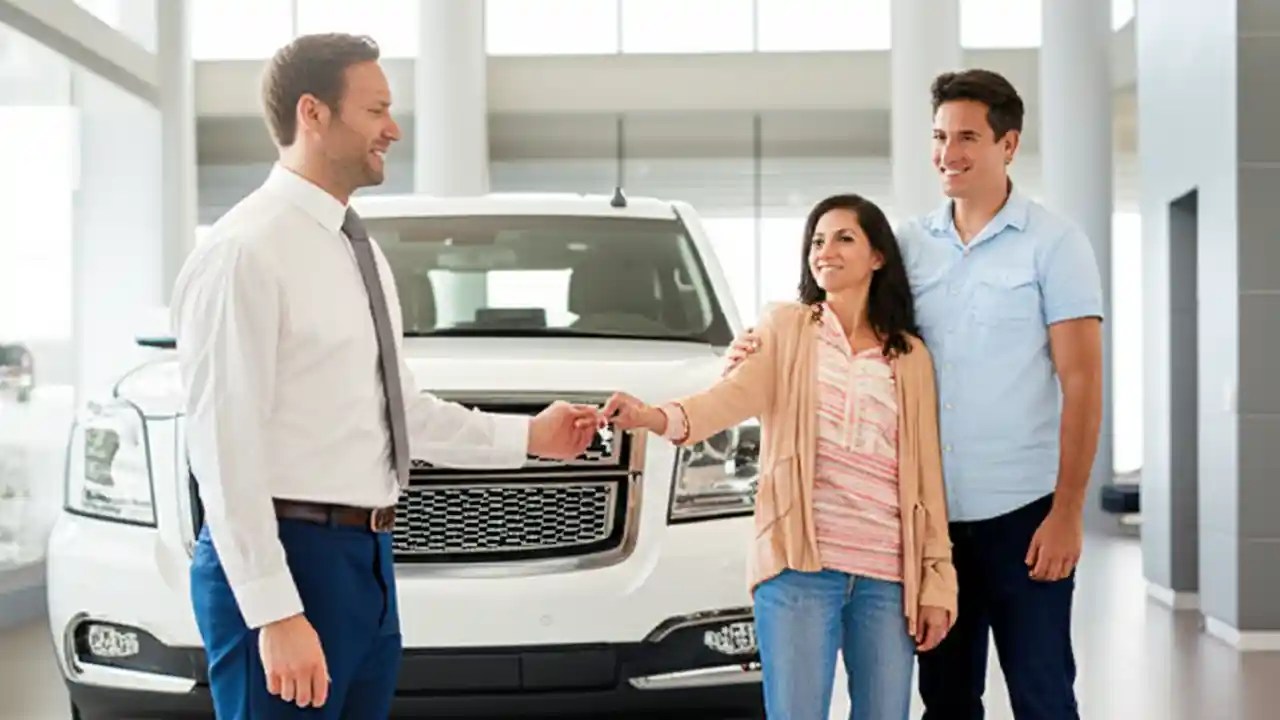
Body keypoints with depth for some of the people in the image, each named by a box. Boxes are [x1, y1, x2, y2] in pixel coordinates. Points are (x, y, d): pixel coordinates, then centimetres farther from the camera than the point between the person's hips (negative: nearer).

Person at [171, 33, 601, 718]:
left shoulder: (359, 250, 14)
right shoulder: (245, 253, -14)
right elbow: (225, 449, -18)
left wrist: (527, 436, 15)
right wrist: (276, 613, -22)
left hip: (365, 559, 9)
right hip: (285, 560, -9)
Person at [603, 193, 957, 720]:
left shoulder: (912, 357, 13)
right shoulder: (786, 328, 9)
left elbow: (926, 474, 10)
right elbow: (735, 394, -10)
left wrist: (937, 580, 4)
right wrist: (653, 416, -31)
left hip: (888, 575, 2)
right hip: (799, 564, -2)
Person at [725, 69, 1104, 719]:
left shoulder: (1052, 244, -2)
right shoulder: (909, 244, 9)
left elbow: (1081, 384, -5)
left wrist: (1067, 511, -11)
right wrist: (764, 349, -8)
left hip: (1021, 512, -4)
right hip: (931, 513, 4)